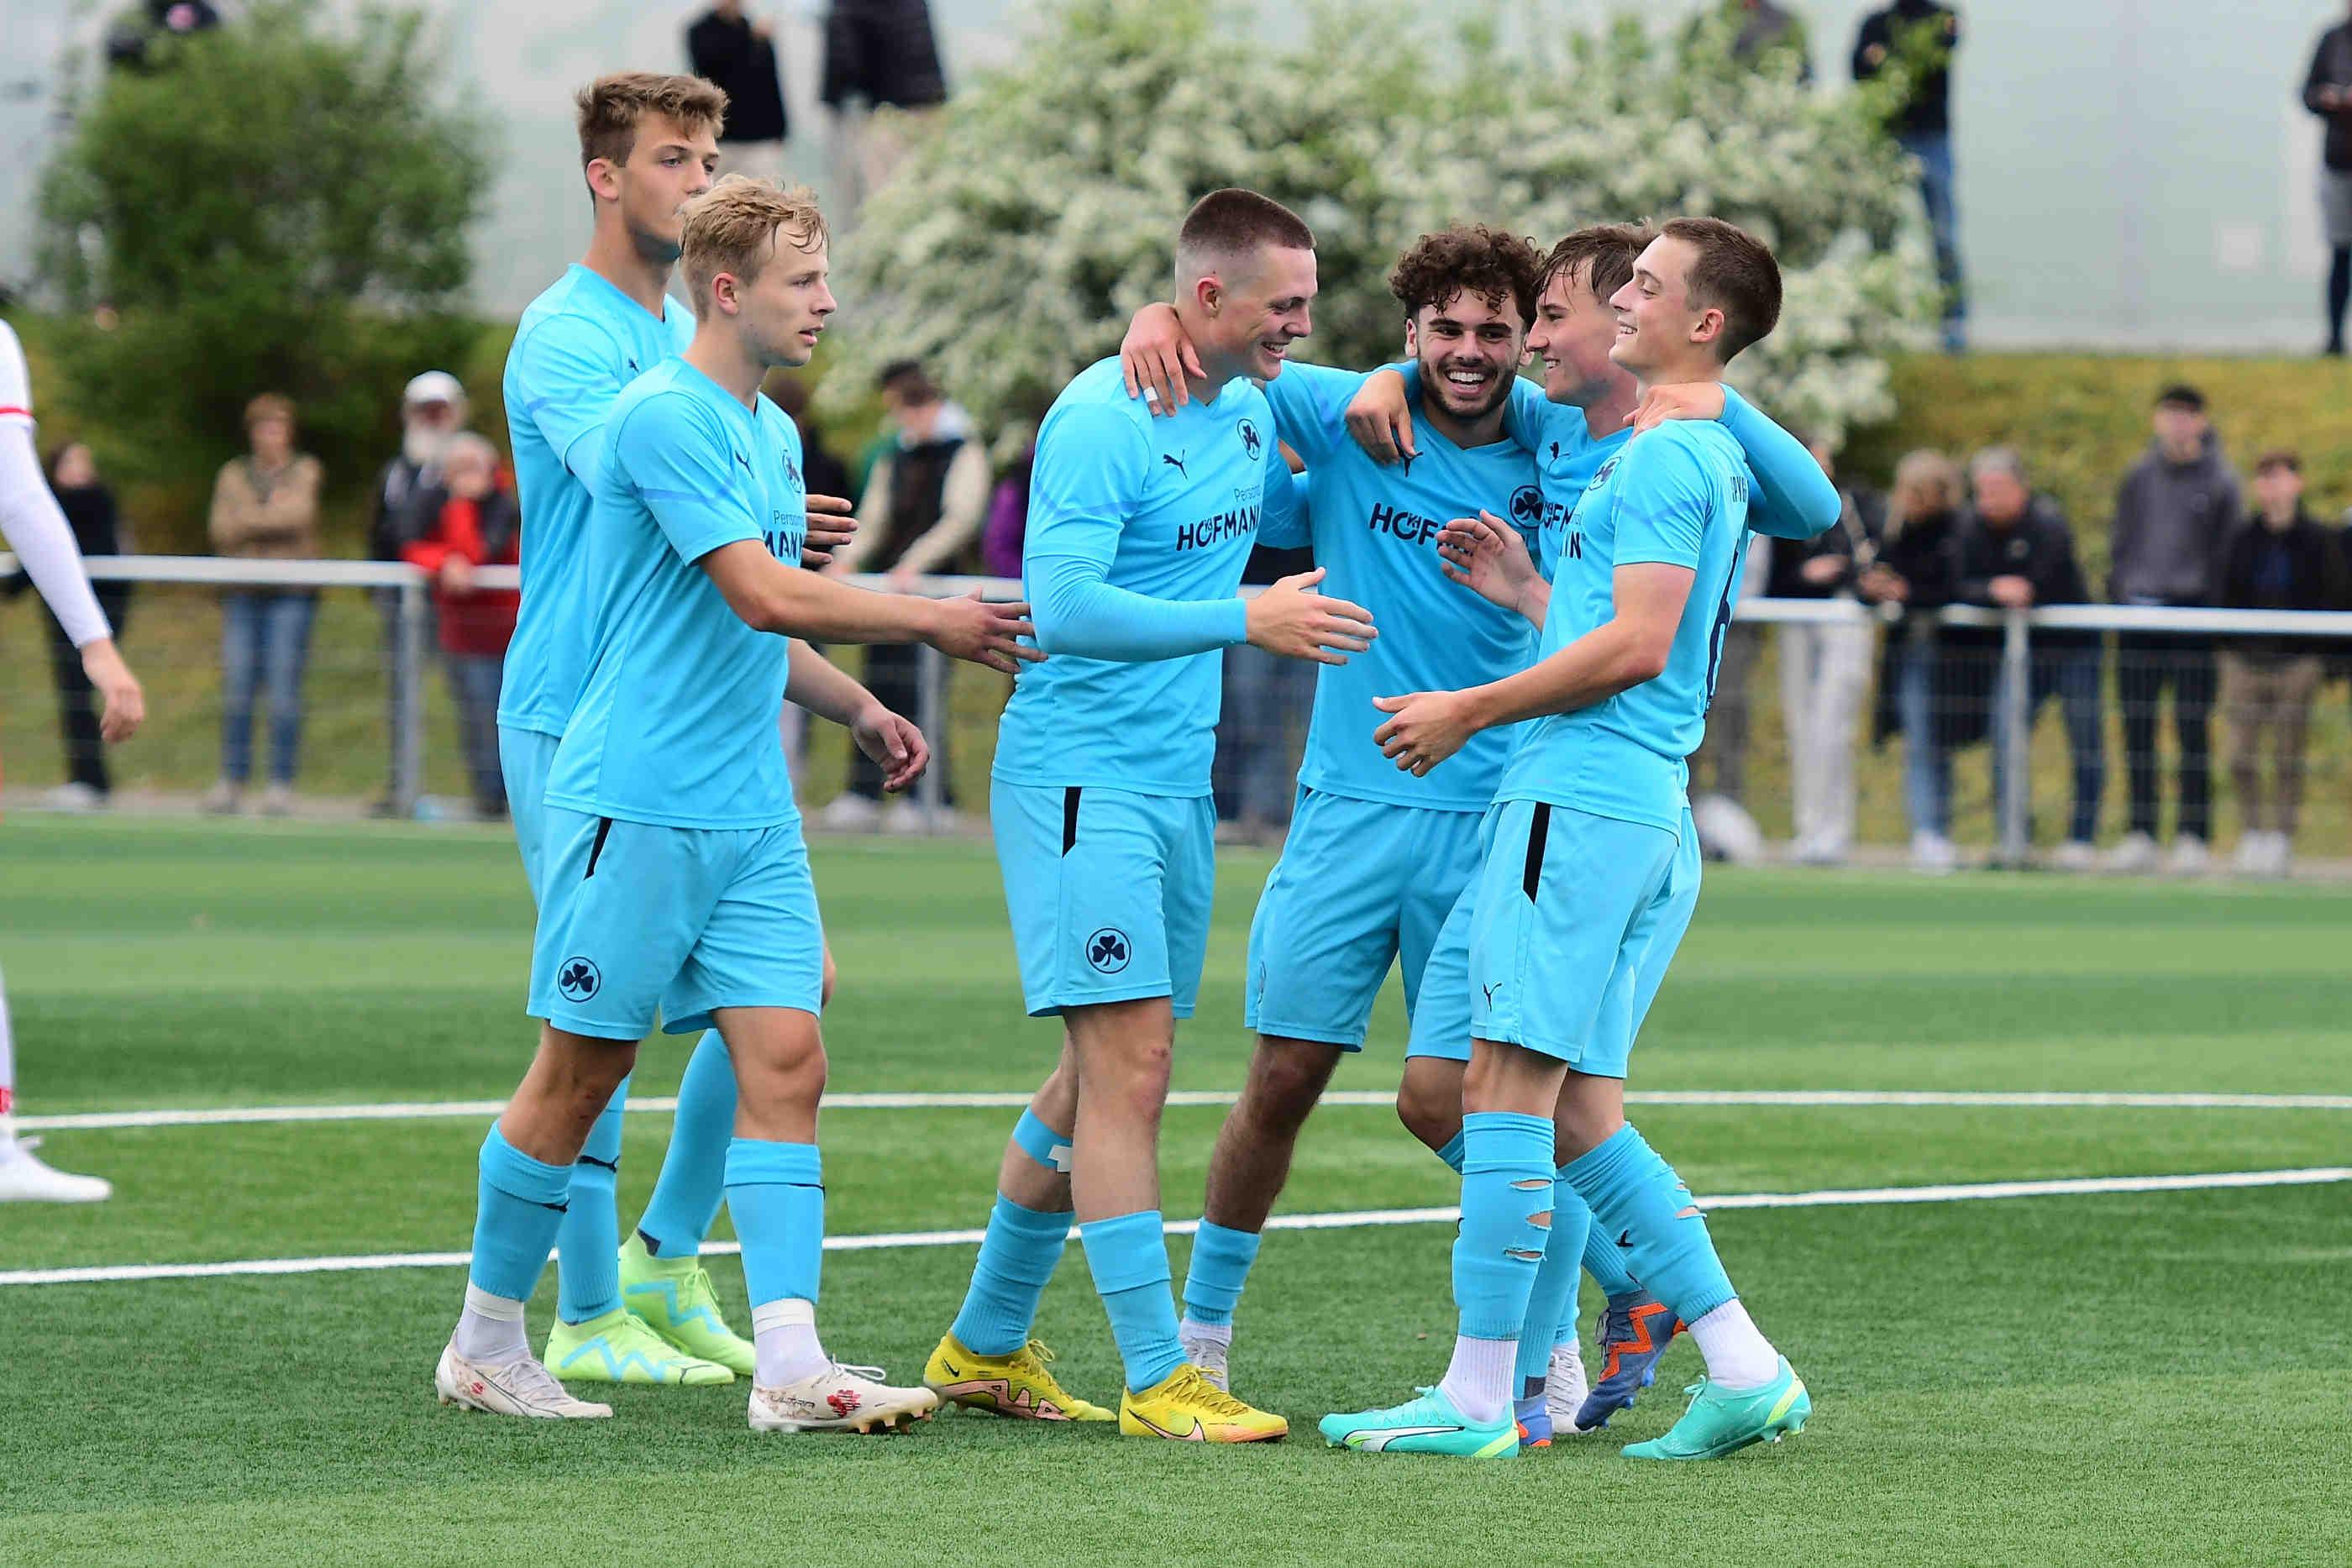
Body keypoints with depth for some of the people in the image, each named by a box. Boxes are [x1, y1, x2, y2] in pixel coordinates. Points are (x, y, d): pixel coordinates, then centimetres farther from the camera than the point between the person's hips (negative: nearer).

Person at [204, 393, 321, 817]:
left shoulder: (307, 472, 7)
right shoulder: (233, 474, 15)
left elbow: (298, 515, -10)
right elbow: (222, 529, 2)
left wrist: (249, 520, -1)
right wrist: (272, 515, -6)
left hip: (292, 594, -3)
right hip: (244, 594, 3)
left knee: (284, 691, -7)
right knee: (237, 689, -3)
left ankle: (281, 783, -3)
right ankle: (232, 779, 2)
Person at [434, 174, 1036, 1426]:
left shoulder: (775, 434, 16)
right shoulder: (663, 416, -13)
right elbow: (763, 596, -21)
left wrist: (857, 710, 17)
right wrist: (930, 621, -13)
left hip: (750, 810, 8)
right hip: (634, 803, -8)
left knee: (785, 1062, -4)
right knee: (581, 1075, 0)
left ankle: (789, 1367, -10)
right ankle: (485, 1345, 15)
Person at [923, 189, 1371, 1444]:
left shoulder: (1247, 410, 11)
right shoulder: (1101, 420, -16)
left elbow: (1287, 520, 31)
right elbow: (1063, 606, -24)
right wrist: (1244, 619, -27)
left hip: (1179, 780, 9)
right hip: (1078, 776, -9)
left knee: (1101, 1076, 12)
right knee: (1128, 1068, -12)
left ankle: (984, 1347, 24)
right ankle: (1157, 1378, -11)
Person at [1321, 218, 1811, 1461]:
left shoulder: (1667, 455, -10)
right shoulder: (1704, 455, 22)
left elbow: (1635, 645, -18)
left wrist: (1473, 711, -11)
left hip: (1580, 800, -10)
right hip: (1642, 810, 10)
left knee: (1506, 1089, -9)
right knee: (1580, 1114, 9)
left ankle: (1476, 1396, -9)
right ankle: (1744, 1370, 5)